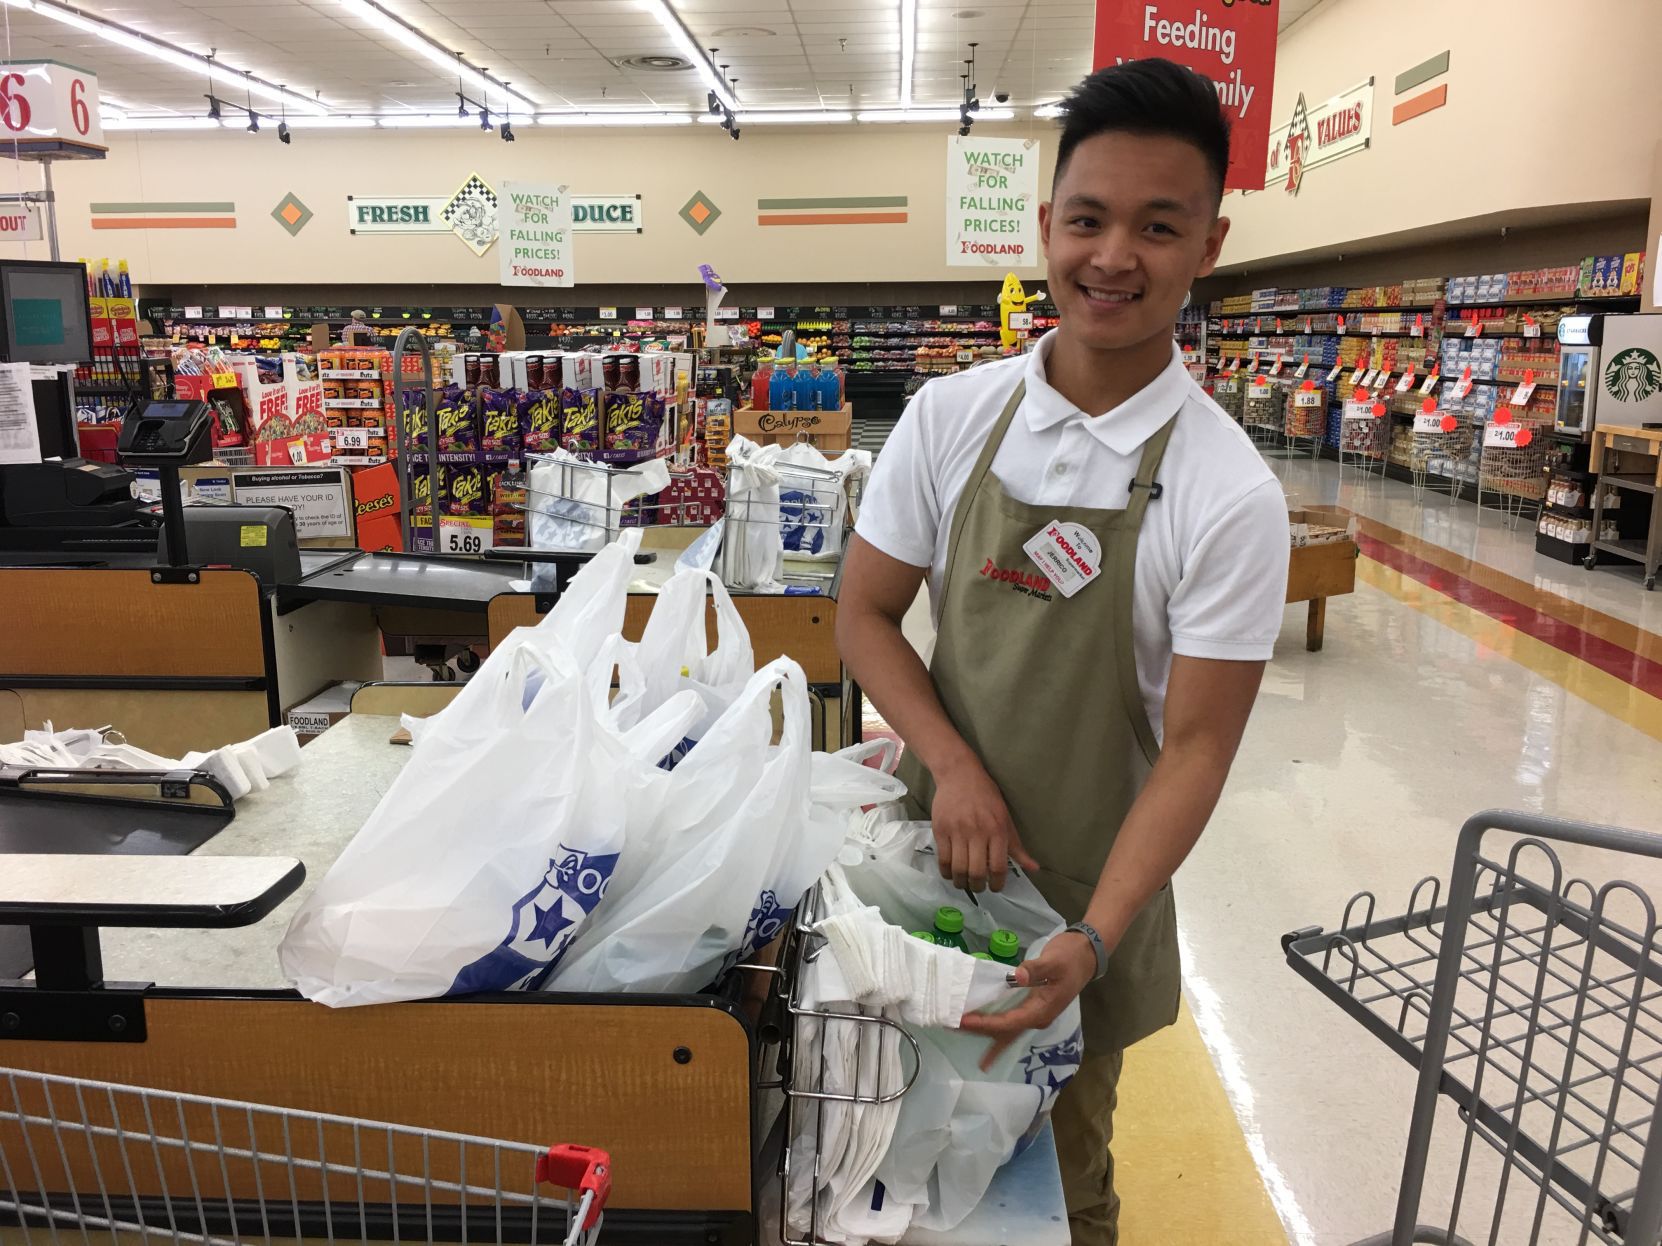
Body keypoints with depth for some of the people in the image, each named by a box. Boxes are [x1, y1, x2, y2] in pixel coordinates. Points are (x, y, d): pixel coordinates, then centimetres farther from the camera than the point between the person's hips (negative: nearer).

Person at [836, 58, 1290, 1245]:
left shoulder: (1229, 496, -17)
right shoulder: (950, 416, -8)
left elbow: (1196, 745, -15)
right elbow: (866, 615, -2)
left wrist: (1093, 940, -25)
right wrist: (952, 762, -17)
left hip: (1089, 883, -2)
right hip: (933, 838, 3)